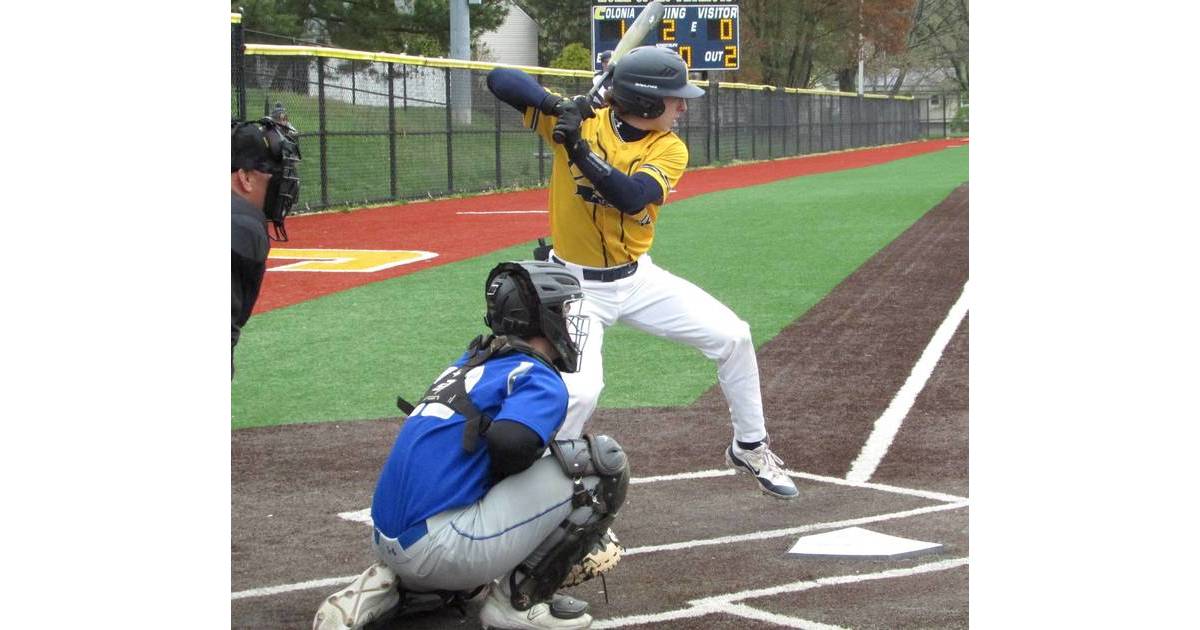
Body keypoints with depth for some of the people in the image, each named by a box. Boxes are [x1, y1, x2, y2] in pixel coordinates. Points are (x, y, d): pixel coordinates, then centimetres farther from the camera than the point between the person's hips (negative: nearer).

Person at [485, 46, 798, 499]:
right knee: (579, 391, -25)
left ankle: (749, 448, 24)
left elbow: (632, 197, -28)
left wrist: (581, 151, -39)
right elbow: (500, 81, -18)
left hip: (638, 279, 4)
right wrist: (558, 105, -34)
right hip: (577, 287, -4)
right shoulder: (579, 120, -13)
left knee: (732, 337, 2)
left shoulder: (670, 149, -8)